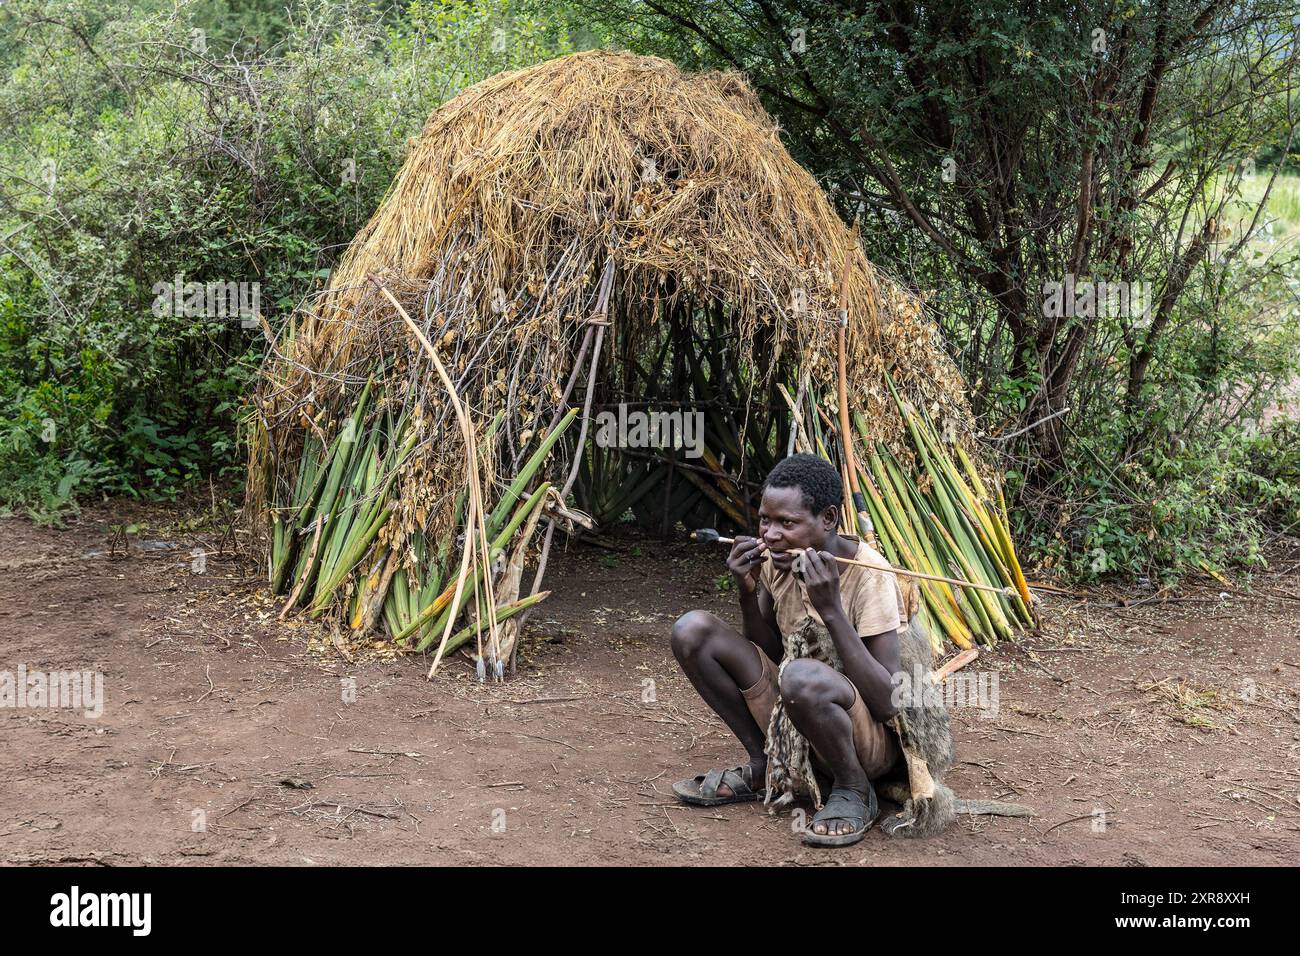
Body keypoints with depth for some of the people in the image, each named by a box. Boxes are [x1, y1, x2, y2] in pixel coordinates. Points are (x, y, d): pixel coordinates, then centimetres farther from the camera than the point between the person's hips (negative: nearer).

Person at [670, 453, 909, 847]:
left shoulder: (869, 574, -22)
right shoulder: (776, 560, -5)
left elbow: (890, 704, -26)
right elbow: (769, 653, 7)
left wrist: (831, 610, -32)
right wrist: (748, 592, -11)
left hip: (875, 739, -6)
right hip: (790, 728, 6)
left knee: (802, 676, -39)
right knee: (692, 630, -8)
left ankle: (854, 791, -9)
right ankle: (765, 769, 6)